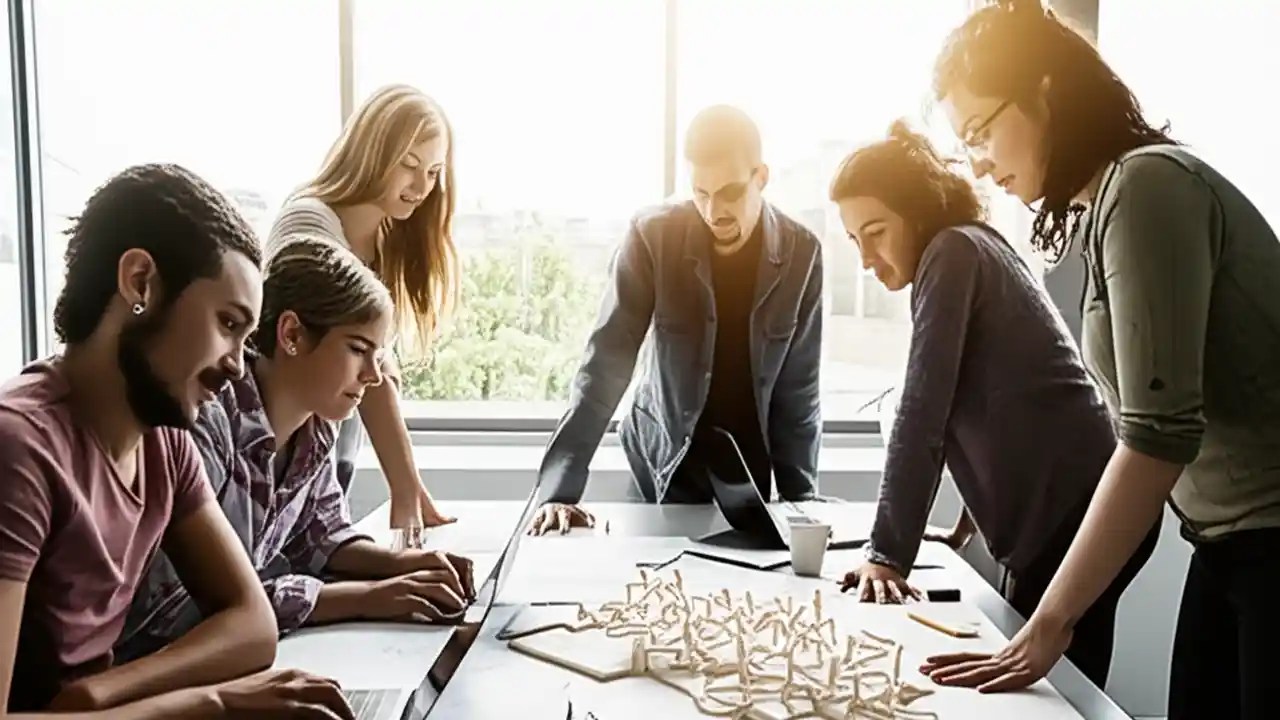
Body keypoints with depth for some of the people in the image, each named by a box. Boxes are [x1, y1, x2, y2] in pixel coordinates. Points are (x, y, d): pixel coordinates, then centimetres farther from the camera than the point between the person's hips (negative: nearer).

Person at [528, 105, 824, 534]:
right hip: (664, 469, -1)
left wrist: (800, 500, -8)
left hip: (751, 474, 1)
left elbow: (798, 390, -5)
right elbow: (606, 364, -17)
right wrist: (561, 489, -23)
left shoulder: (801, 253, -12)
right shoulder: (653, 237, -16)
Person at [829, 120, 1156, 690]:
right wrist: (970, 519, 23)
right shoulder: (977, 250, 16)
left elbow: (921, 412, -19)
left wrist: (887, 553, -19)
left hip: (1075, 512, -10)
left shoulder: (952, 253, -12)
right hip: (1078, 508, 10)